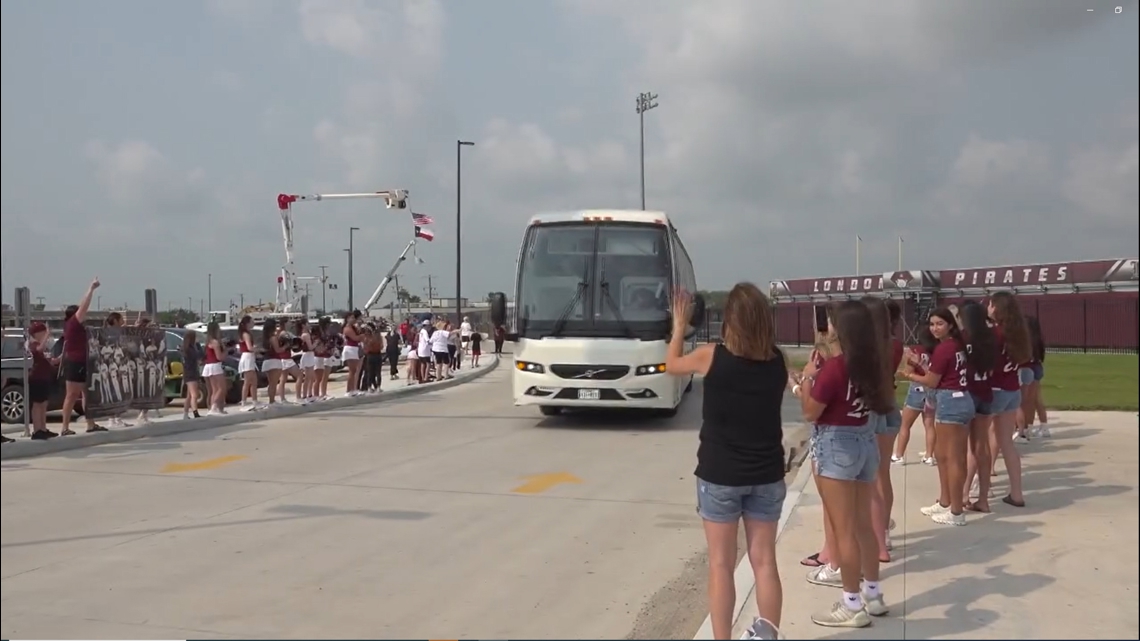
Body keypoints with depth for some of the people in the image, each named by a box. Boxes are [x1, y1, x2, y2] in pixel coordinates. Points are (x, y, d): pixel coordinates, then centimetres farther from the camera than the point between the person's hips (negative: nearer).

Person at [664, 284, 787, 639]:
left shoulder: (712, 356, -13)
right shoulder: (777, 360, -5)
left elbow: (672, 365, 6)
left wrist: (680, 325, 21)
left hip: (720, 476, -3)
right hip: (766, 476, 3)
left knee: (721, 565, 6)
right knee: (764, 562, 10)